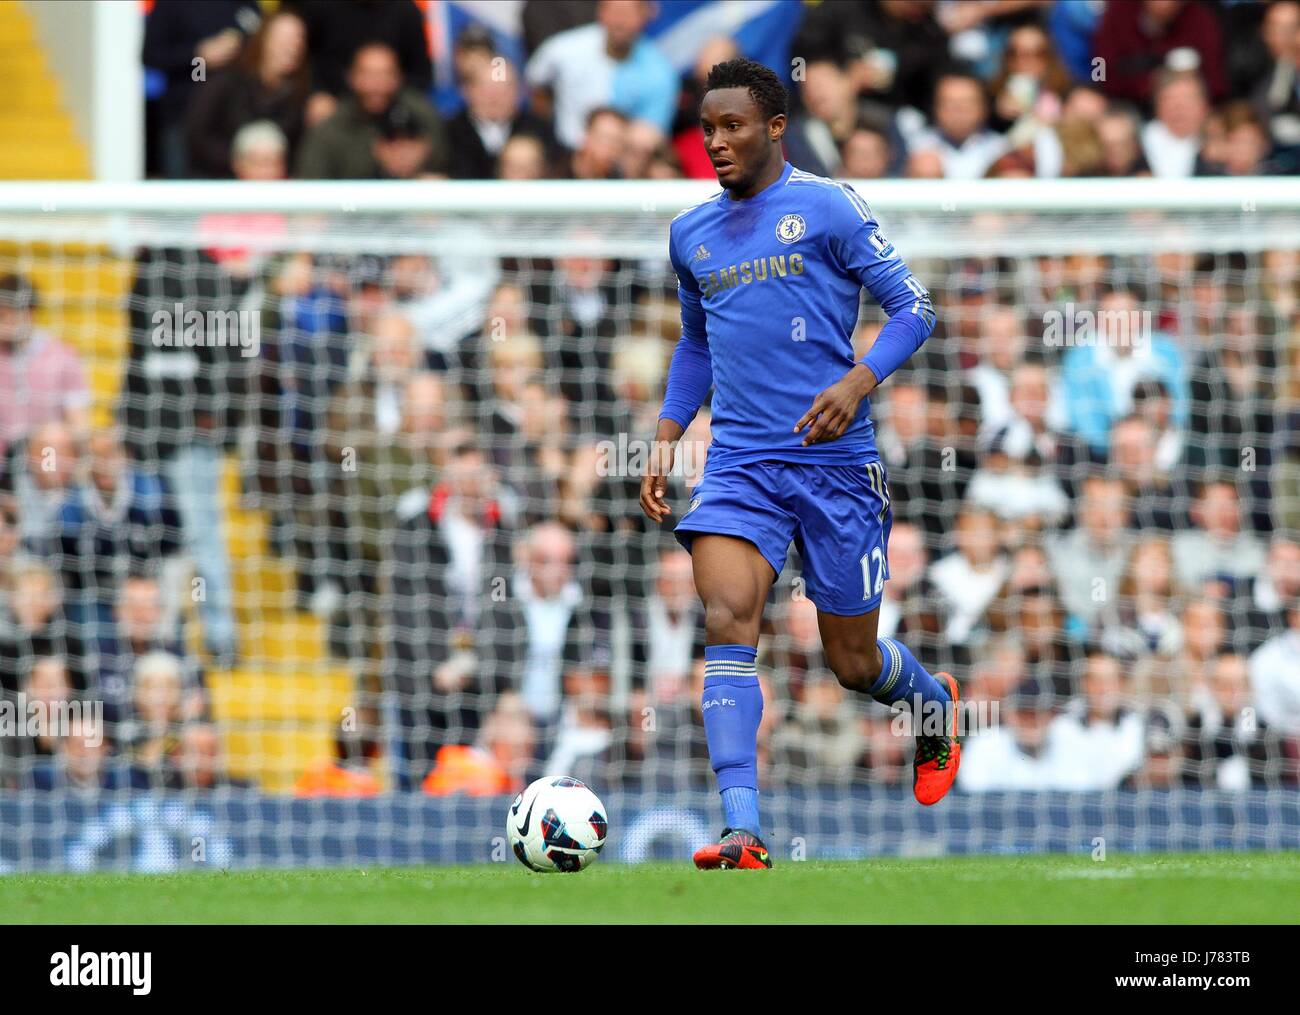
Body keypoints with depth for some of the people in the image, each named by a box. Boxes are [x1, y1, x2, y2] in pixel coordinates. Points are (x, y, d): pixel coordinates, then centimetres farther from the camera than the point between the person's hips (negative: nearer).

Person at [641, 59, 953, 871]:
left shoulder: (826, 208, -4)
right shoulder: (691, 235, 13)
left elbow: (914, 308, -5)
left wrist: (857, 383, -21)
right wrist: (666, 439, 15)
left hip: (835, 460, -3)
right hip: (739, 462, 3)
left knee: (854, 663, 6)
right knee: (727, 622, -20)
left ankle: (936, 703, 43)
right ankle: (743, 833, -26)